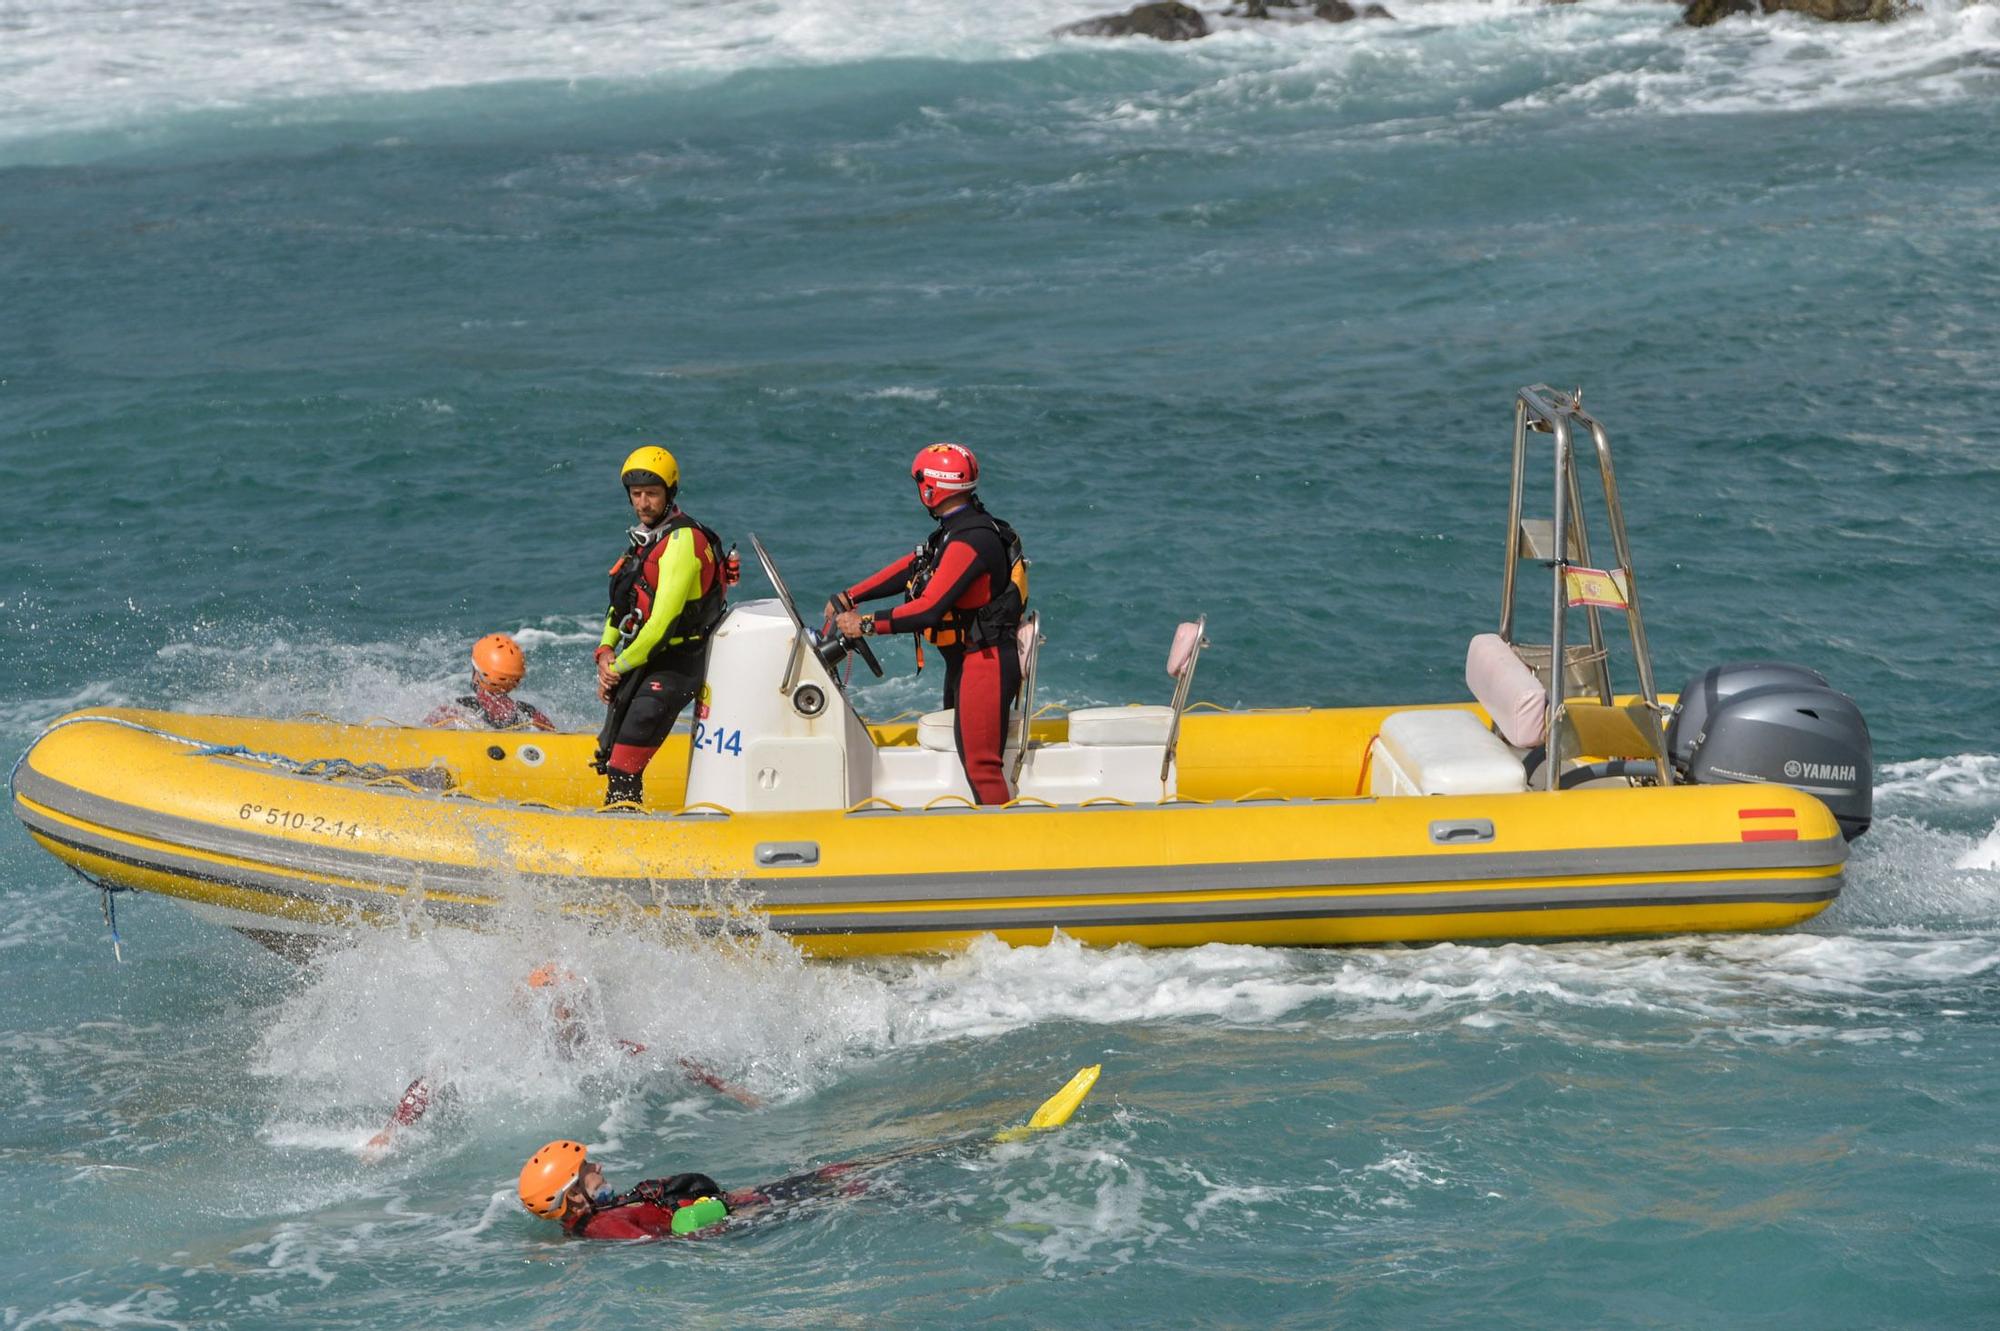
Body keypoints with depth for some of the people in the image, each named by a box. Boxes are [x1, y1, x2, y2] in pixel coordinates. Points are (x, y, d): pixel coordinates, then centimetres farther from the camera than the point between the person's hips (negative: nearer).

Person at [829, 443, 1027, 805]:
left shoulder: (970, 541, -24)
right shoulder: (957, 529, 9)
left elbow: (929, 609, -28)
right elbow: (910, 567, 14)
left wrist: (865, 624, -22)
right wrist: (849, 598, 10)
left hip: (985, 663, -11)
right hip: (963, 661, 11)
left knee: (980, 764, -13)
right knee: (960, 746, 18)